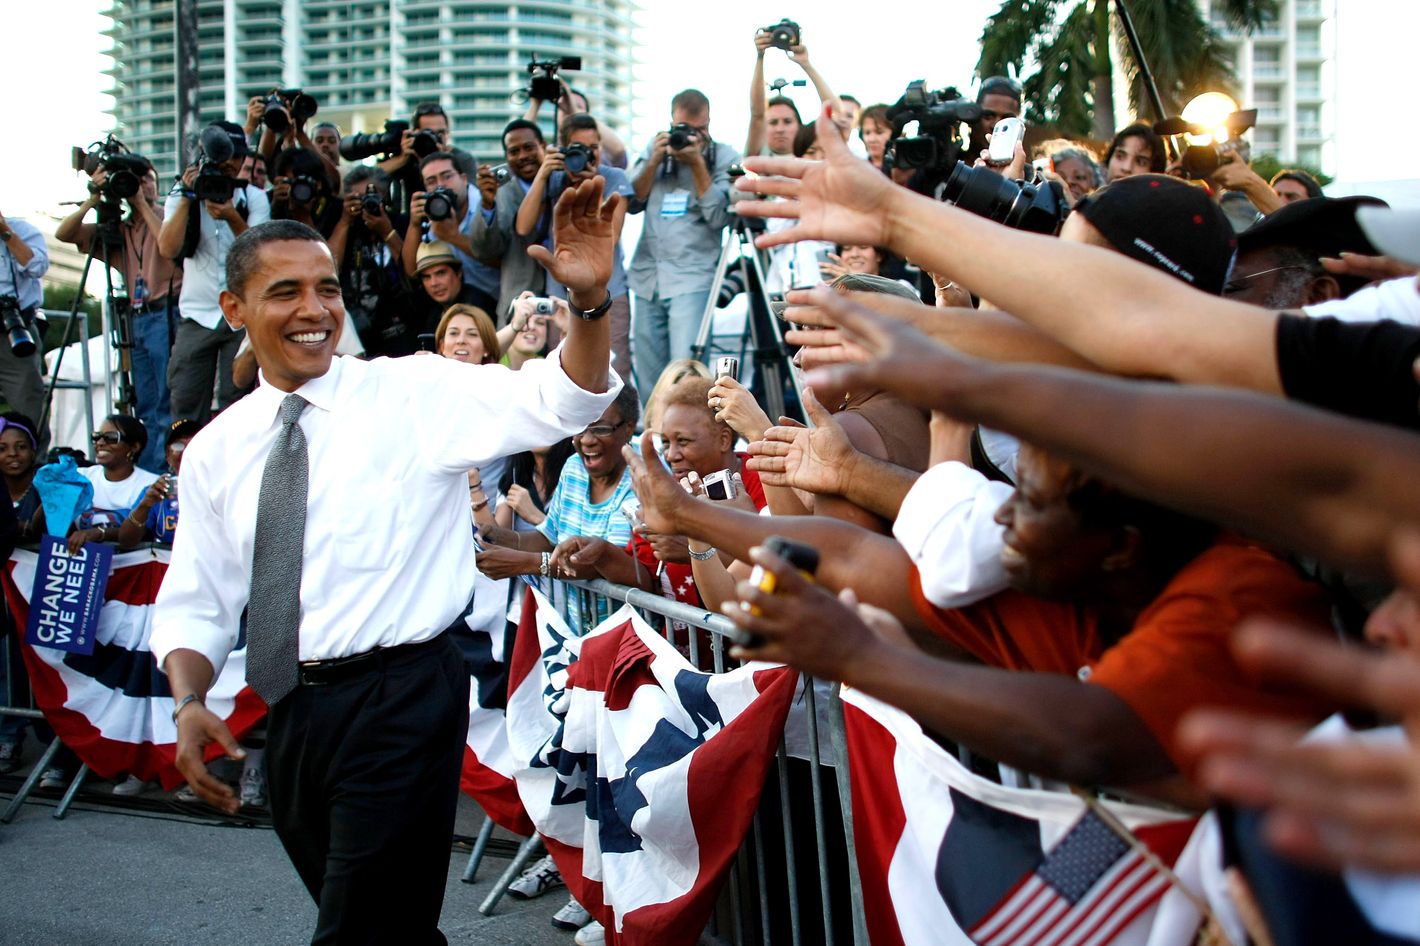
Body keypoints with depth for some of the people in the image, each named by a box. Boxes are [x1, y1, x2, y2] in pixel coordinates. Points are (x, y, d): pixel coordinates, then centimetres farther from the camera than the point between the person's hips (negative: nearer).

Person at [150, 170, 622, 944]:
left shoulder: (413, 394, -4)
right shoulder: (215, 452, 8)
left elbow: (557, 401, -16)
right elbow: (196, 603, 12)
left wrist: (589, 299, -34)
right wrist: (188, 703, -6)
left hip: (401, 701, -5)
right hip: (289, 713, 5)